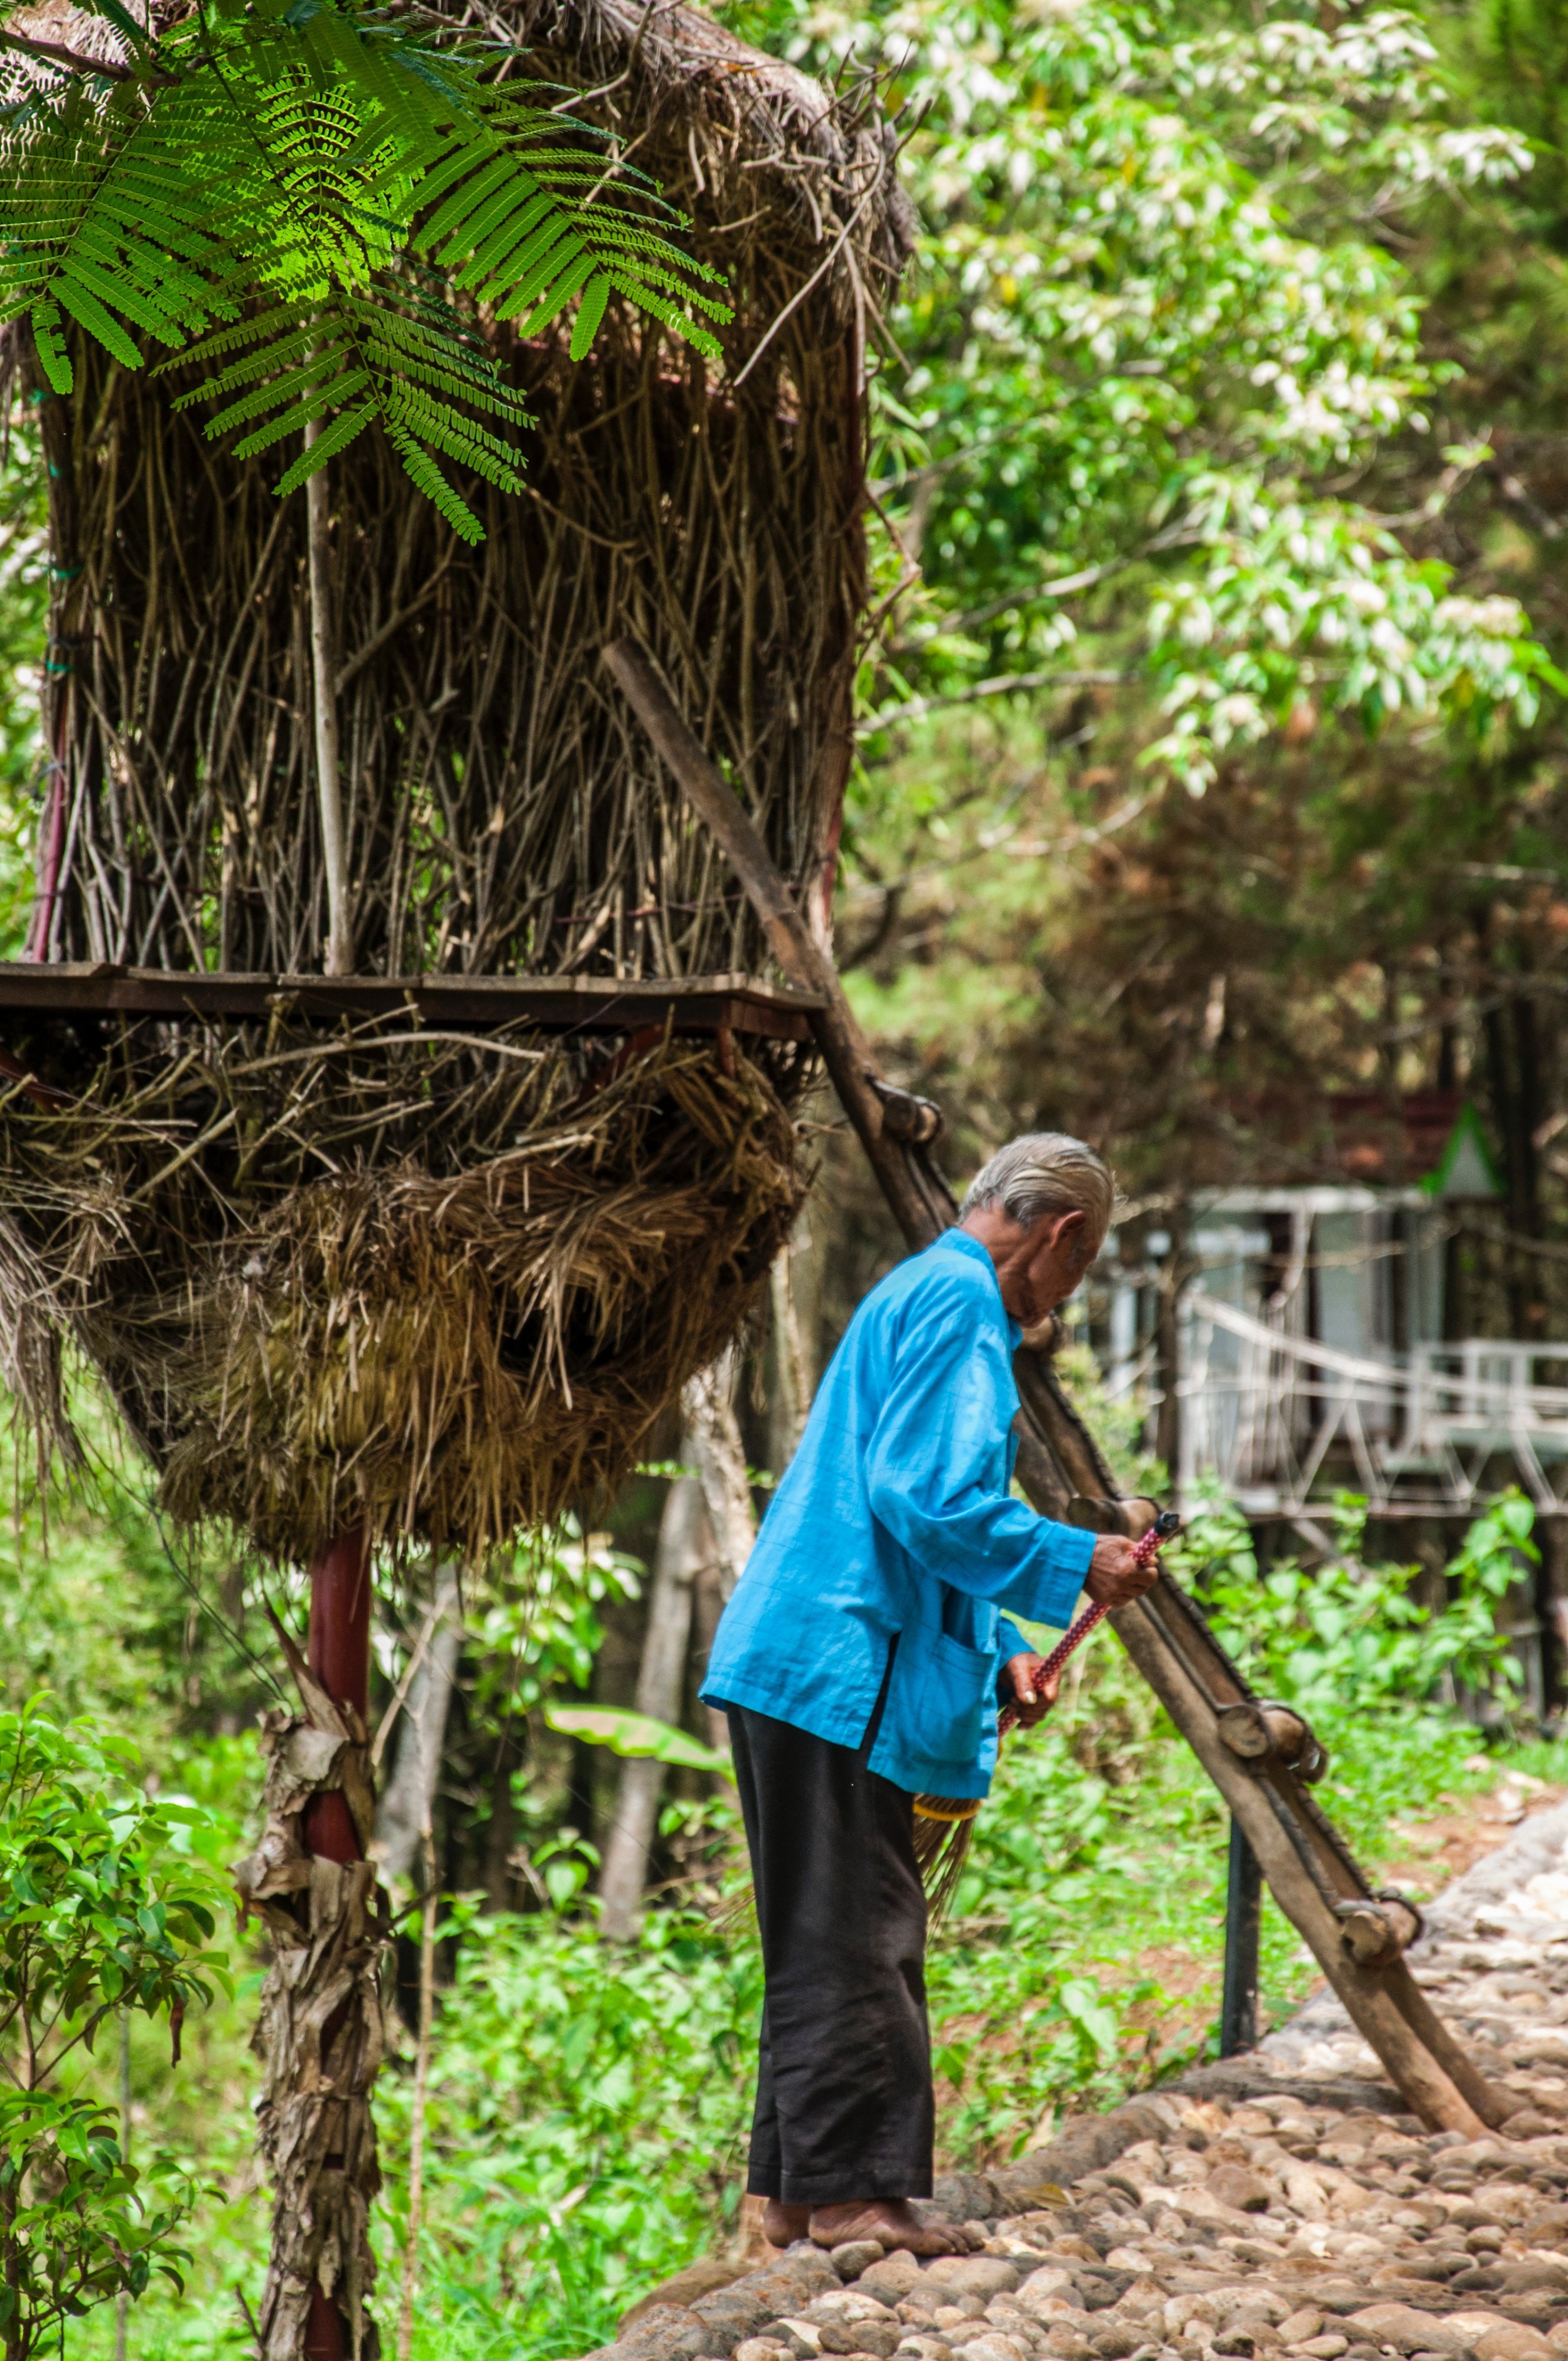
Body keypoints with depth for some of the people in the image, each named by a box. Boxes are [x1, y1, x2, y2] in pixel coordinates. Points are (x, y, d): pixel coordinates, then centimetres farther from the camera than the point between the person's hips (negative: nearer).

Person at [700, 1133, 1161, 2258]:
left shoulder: (918, 1295, 24)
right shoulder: (960, 1303, -10)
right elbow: (927, 1499, -21)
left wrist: (999, 1651, 22)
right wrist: (1075, 1564, -11)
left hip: (801, 1664, 11)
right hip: (844, 1671, -11)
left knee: (828, 1944, 13)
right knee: (857, 1944, -7)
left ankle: (800, 2188, 16)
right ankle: (853, 2189, -4)